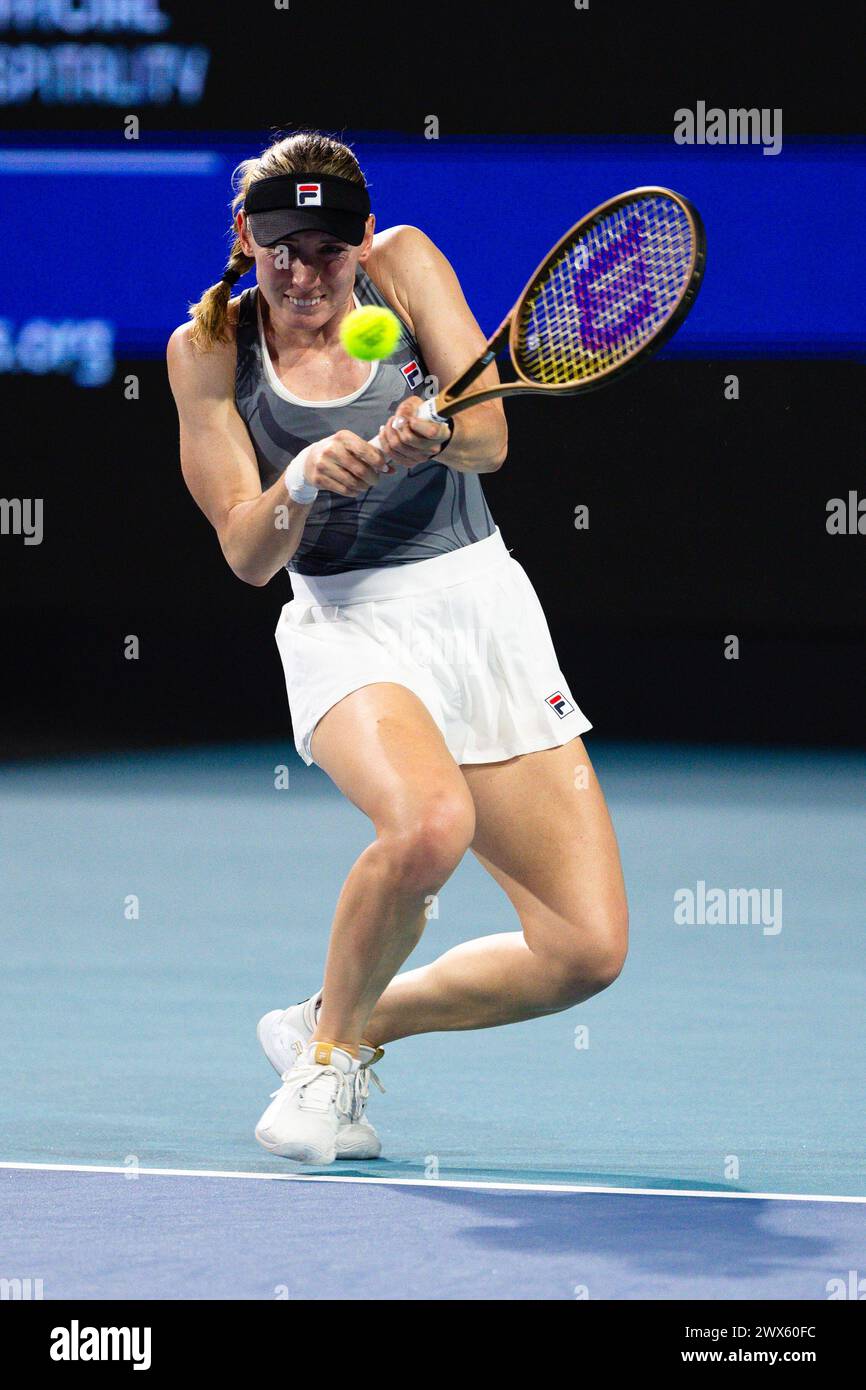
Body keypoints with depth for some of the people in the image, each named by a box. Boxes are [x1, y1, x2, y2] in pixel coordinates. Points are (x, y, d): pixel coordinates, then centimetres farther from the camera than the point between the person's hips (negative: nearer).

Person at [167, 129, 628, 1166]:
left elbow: (491, 438, -11)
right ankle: (325, 1059, -10)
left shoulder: (404, 265, 0)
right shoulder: (209, 349, -3)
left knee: (587, 948, -6)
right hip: (349, 626, -3)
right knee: (428, 822, -37)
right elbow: (247, 555, -8)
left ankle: (352, 1024, 18)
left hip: (484, 605, 3)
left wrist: (433, 433, -33)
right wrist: (300, 483, -28)